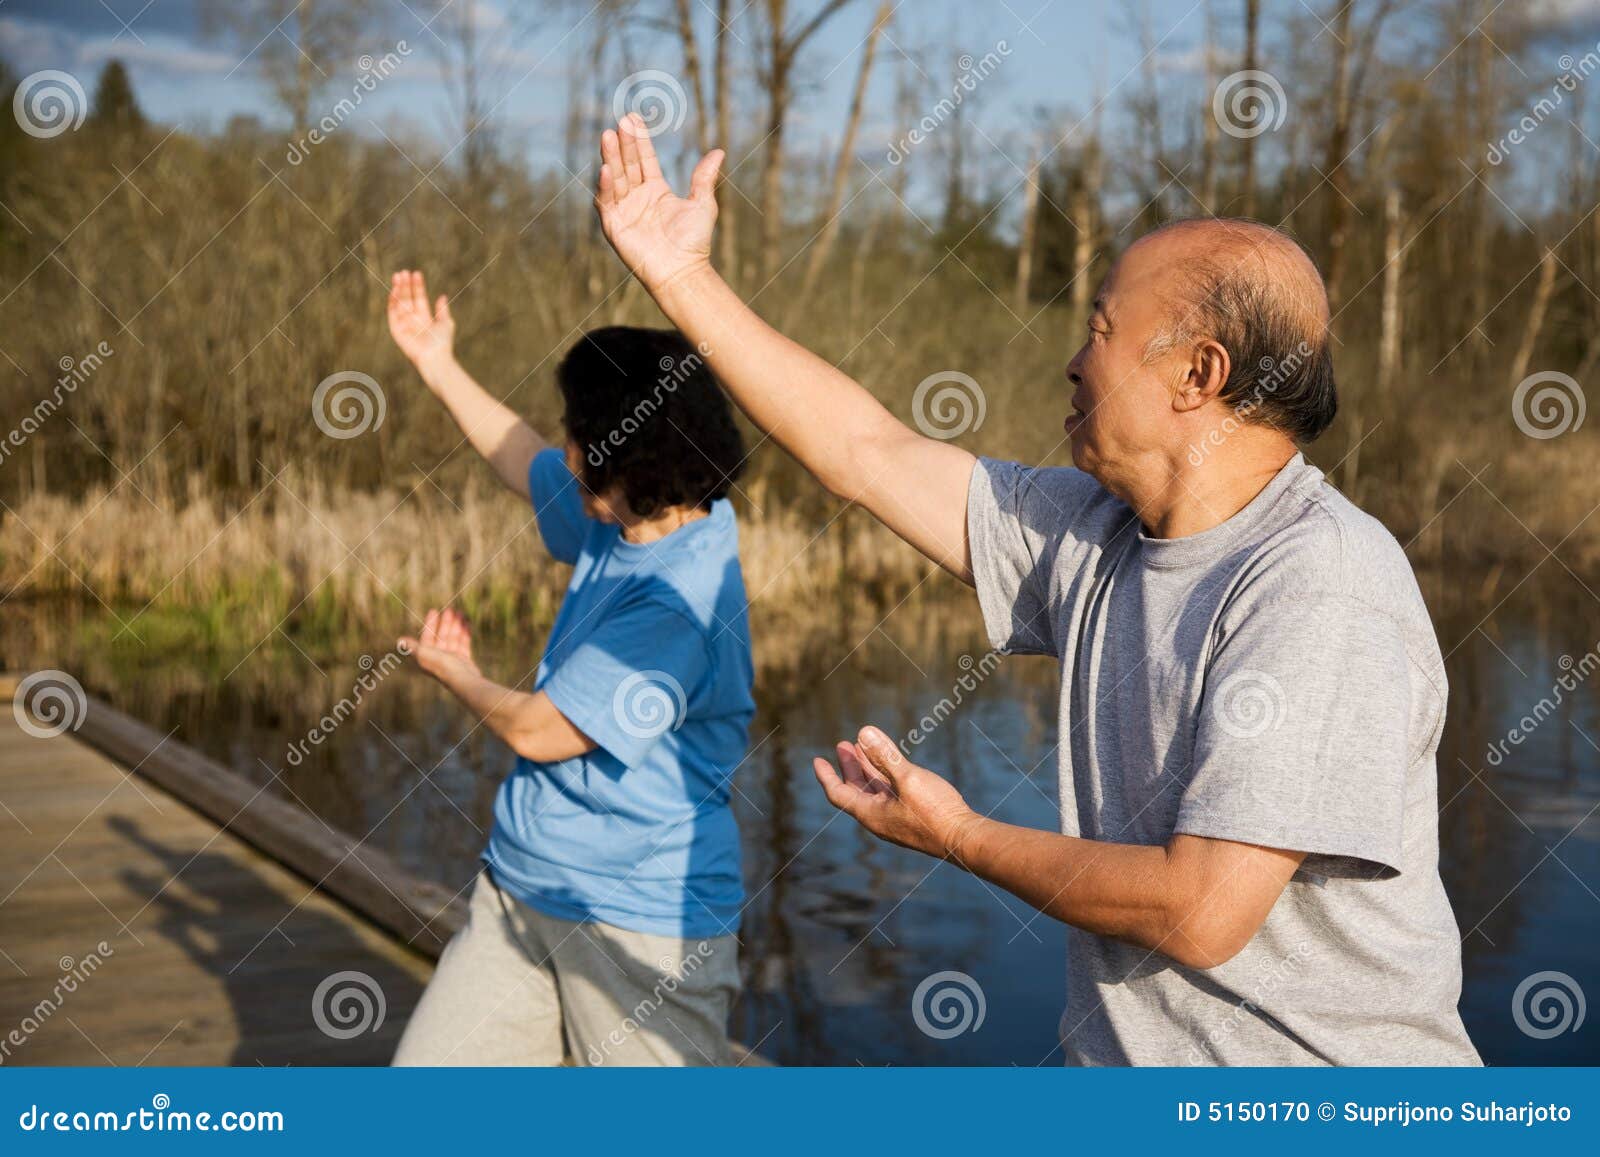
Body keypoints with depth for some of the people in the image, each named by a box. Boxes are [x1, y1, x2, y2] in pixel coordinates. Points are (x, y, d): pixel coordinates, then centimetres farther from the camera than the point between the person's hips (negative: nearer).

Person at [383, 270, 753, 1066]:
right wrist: (441, 370, 31)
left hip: (639, 918, -9)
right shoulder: (623, 520, 4)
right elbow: (533, 469, 27)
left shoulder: (682, 603, -24)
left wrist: (454, 673, 2)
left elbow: (538, 731, -19)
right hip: (519, 884, 9)